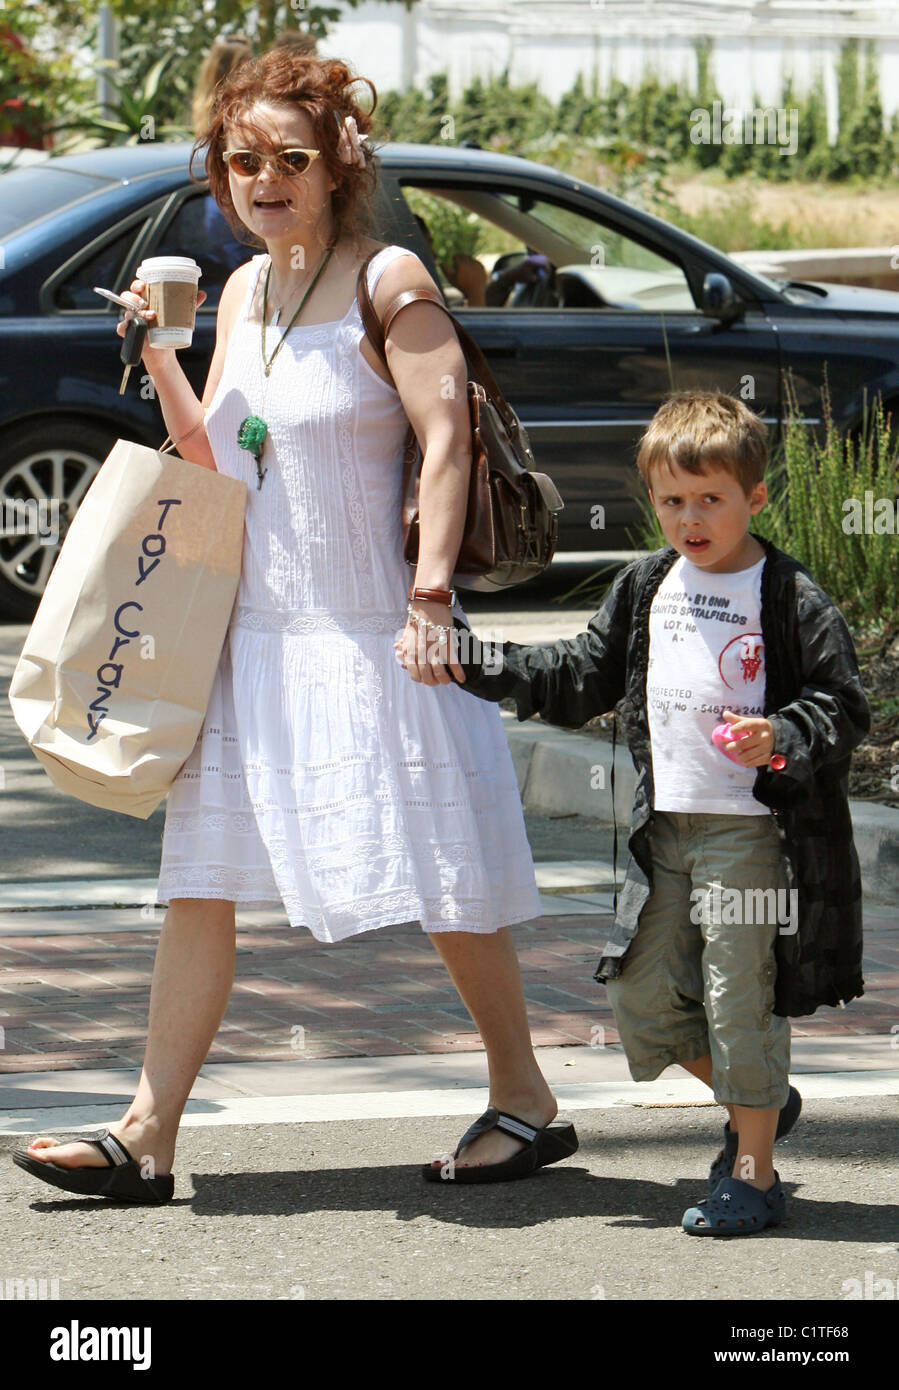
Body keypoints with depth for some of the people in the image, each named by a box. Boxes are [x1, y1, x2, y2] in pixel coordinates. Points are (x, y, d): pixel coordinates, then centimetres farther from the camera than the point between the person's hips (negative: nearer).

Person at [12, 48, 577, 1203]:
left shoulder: (386, 278, -9)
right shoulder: (245, 290, 12)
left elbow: (446, 437, -14)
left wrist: (429, 597, -21)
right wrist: (158, 357, 3)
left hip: (366, 631, -7)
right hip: (254, 629, 7)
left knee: (439, 882, 1)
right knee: (199, 880, 4)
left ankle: (526, 1102, 15)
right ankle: (147, 1137, 5)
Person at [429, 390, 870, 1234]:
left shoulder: (791, 599, -8)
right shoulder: (646, 588, 10)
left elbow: (843, 705, -9)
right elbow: (587, 677, 18)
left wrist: (782, 739, -27)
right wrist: (479, 665, 12)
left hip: (752, 827, -7)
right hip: (667, 824, 7)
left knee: (738, 996, -5)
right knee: (644, 998, 9)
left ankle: (753, 1172, 6)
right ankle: (761, 1102, 31)